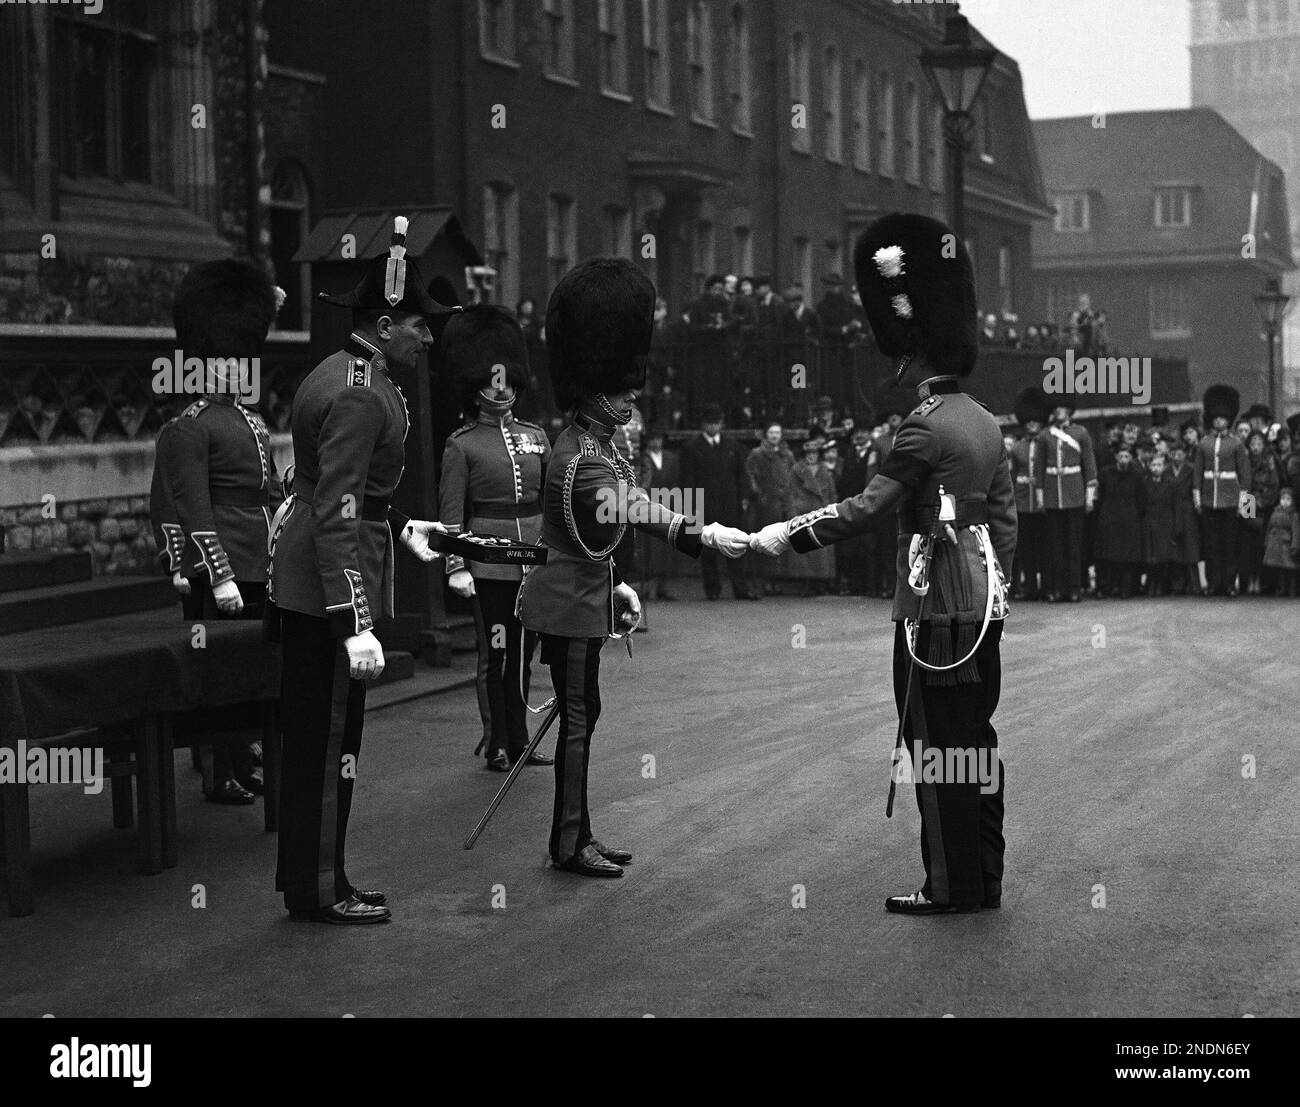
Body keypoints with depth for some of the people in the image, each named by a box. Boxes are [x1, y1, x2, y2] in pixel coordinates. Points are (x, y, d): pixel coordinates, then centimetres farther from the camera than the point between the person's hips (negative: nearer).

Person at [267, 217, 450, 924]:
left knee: (312, 735, 17)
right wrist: (356, 625, -27)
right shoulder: (361, 396, -20)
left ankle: (310, 878, 27)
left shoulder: (336, 374, 13)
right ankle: (318, 892, 9)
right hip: (329, 589, -11)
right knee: (327, 741, -1)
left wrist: (400, 527, 21)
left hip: (298, 586, 11)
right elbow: (336, 514, -26)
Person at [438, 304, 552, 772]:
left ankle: (520, 741, 18)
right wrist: (455, 567, -11)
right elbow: (451, 512, -4)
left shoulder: (535, 436, 12)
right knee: (495, 655, 0)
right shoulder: (462, 445, -2)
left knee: (521, 656, 10)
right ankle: (498, 746, 8)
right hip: (489, 562, -4)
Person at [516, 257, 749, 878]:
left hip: (583, 599, 10)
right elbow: (638, 512, -32)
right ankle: (570, 846, 2)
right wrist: (707, 536, -38)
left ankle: (578, 834, 22)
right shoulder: (584, 459, -22)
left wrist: (619, 585, 18)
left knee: (581, 716, 14)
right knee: (578, 718, -5)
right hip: (570, 608, -10)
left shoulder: (593, 445, 12)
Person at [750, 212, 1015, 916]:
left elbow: (866, 508, -19)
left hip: (937, 611, -9)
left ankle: (953, 885, 5)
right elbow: (1004, 517, 15)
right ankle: (984, 878, 19)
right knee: (975, 738, 13)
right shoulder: (986, 423, 11)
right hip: (983, 605, 9)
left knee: (938, 744, -1)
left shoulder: (925, 427, -16)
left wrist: (781, 538, -13)